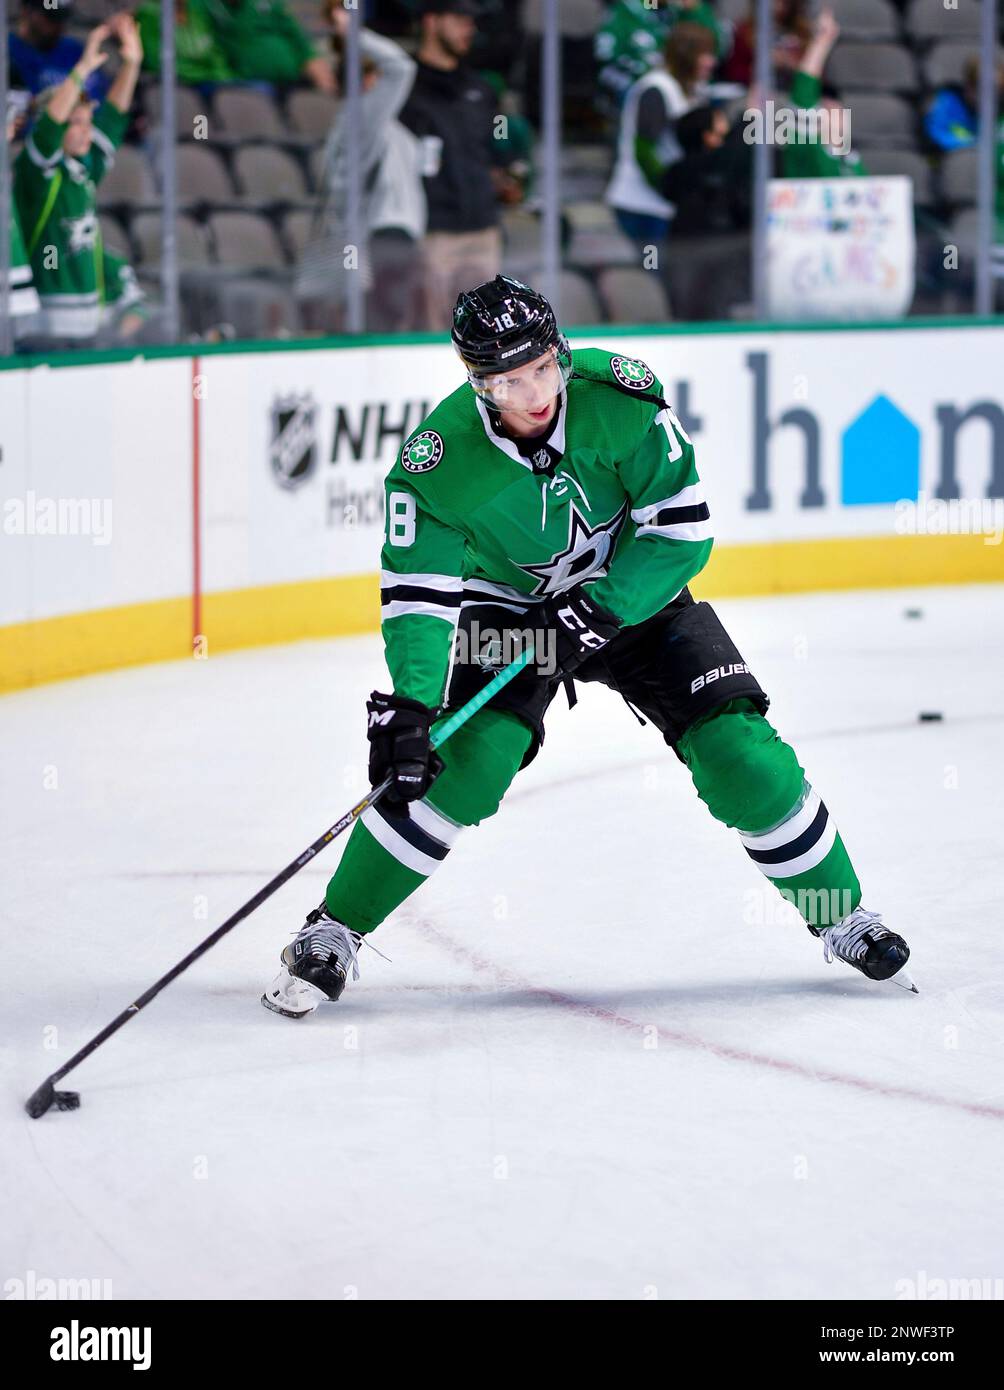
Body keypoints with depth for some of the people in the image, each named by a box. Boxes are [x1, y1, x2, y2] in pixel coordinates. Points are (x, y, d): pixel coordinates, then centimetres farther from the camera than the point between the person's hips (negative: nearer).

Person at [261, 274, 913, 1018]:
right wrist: (409, 706, -36)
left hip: (634, 594, 1)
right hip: (508, 609, -1)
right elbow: (419, 593, -24)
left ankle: (842, 917, 11)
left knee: (740, 756, -9)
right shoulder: (441, 459, -26)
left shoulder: (620, 397, -26)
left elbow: (682, 525, -20)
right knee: (464, 763, -21)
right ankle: (333, 933, -8)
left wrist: (602, 609, -28)